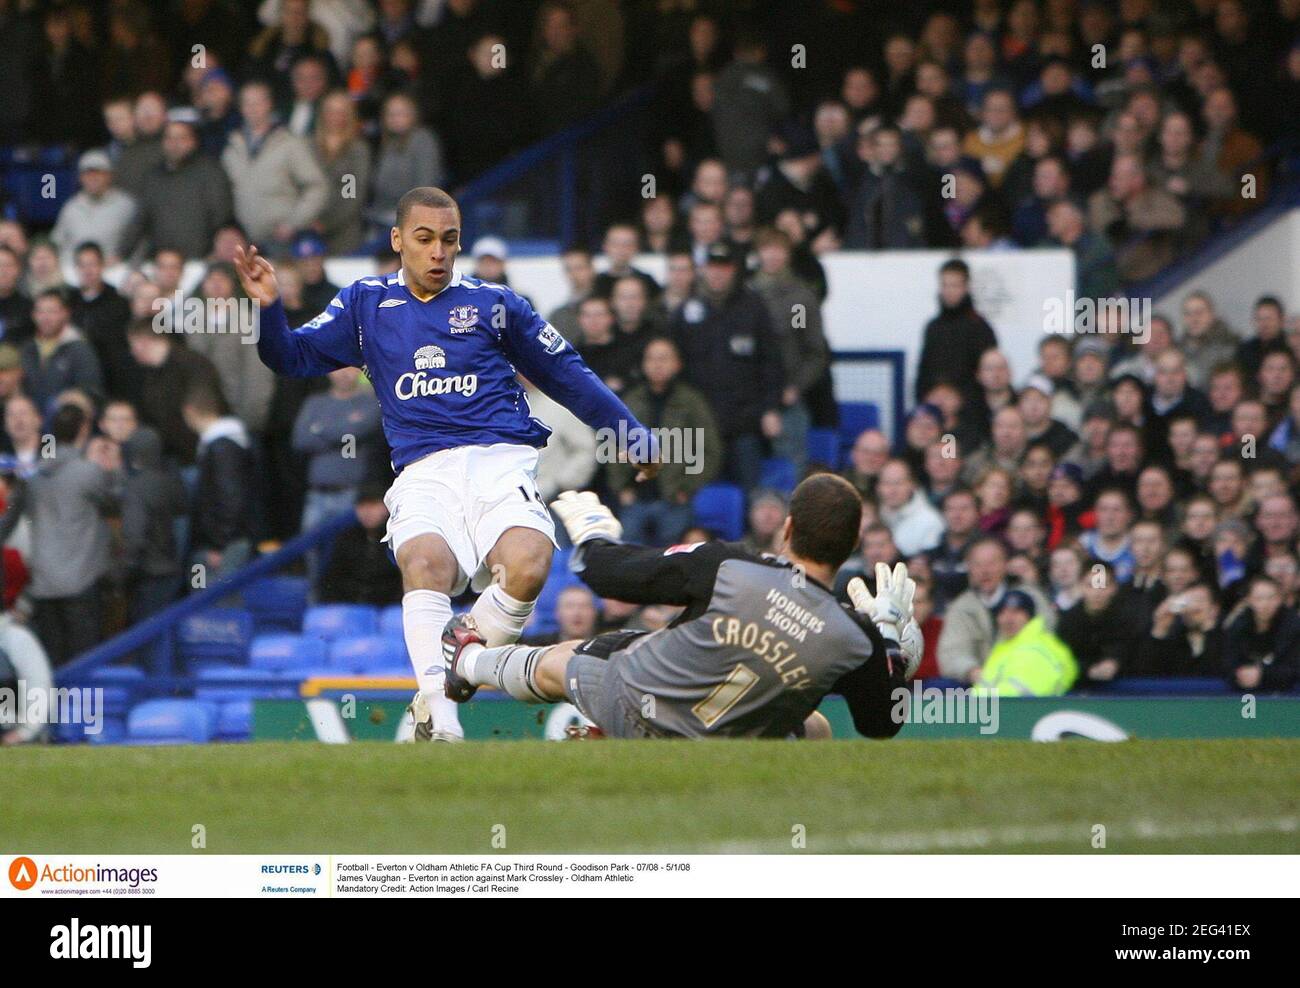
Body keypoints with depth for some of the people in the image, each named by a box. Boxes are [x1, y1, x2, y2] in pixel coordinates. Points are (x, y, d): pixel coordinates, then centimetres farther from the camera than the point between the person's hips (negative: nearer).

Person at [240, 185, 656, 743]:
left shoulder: (492, 303, 16)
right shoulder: (366, 304, 19)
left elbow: (567, 377, 22)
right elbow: (295, 358, 14)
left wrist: (635, 440, 22)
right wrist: (269, 309, -6)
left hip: (502, 462, 0)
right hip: (424, 474, 0)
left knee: (527, 568, -31)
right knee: (425, 562, -34)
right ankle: (439, 718, -39)